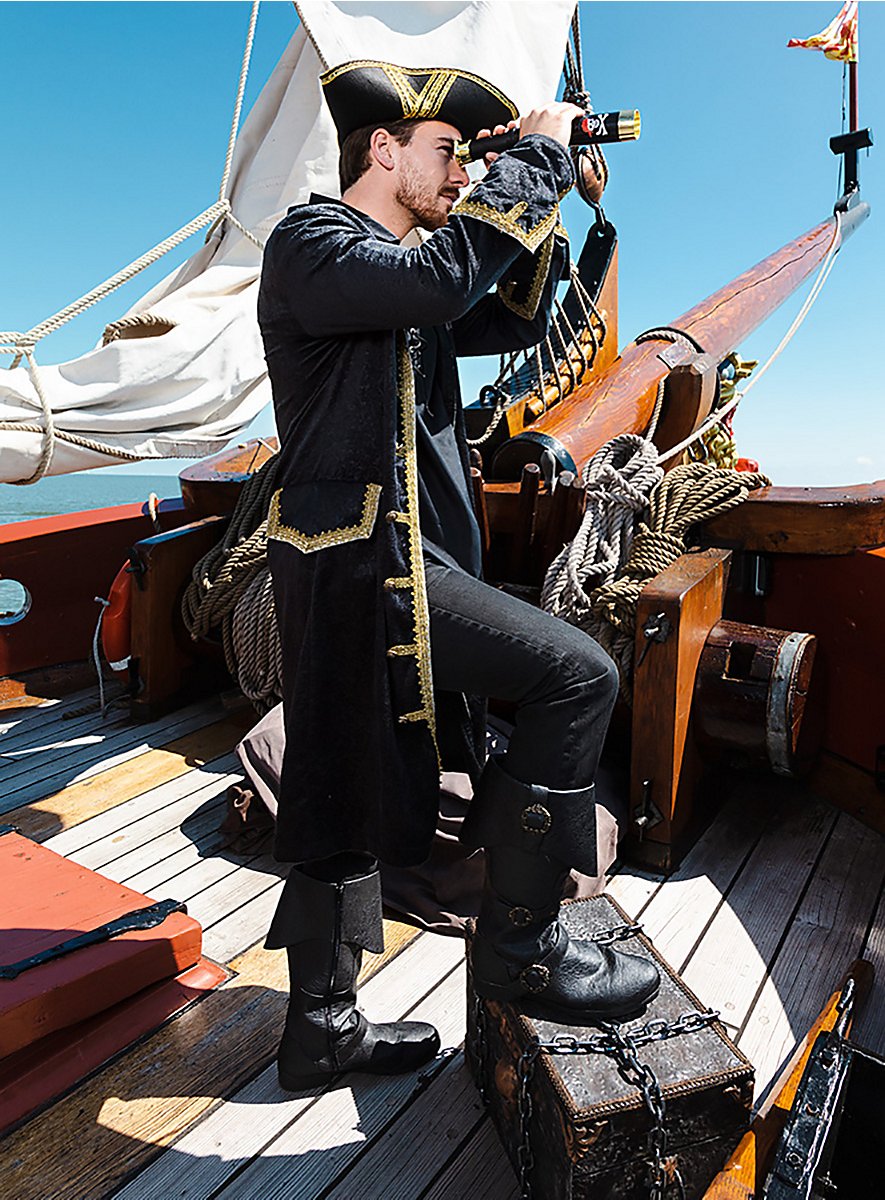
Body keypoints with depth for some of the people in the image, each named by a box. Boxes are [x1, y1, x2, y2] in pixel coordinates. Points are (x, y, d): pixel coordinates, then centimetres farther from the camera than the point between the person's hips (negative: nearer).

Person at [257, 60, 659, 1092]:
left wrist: (543, 204, 15)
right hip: (362, 560, -10)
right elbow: (445, 274, -24)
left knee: (344, 803, 13)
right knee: (578, 674, -14)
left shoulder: (395, 275, 23)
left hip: (378, 565, 10)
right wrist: (536, 154, -10)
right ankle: (518, 947, -2)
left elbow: (511, 320, 27)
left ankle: (322, 1026, 29)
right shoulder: (310, 242, -5)